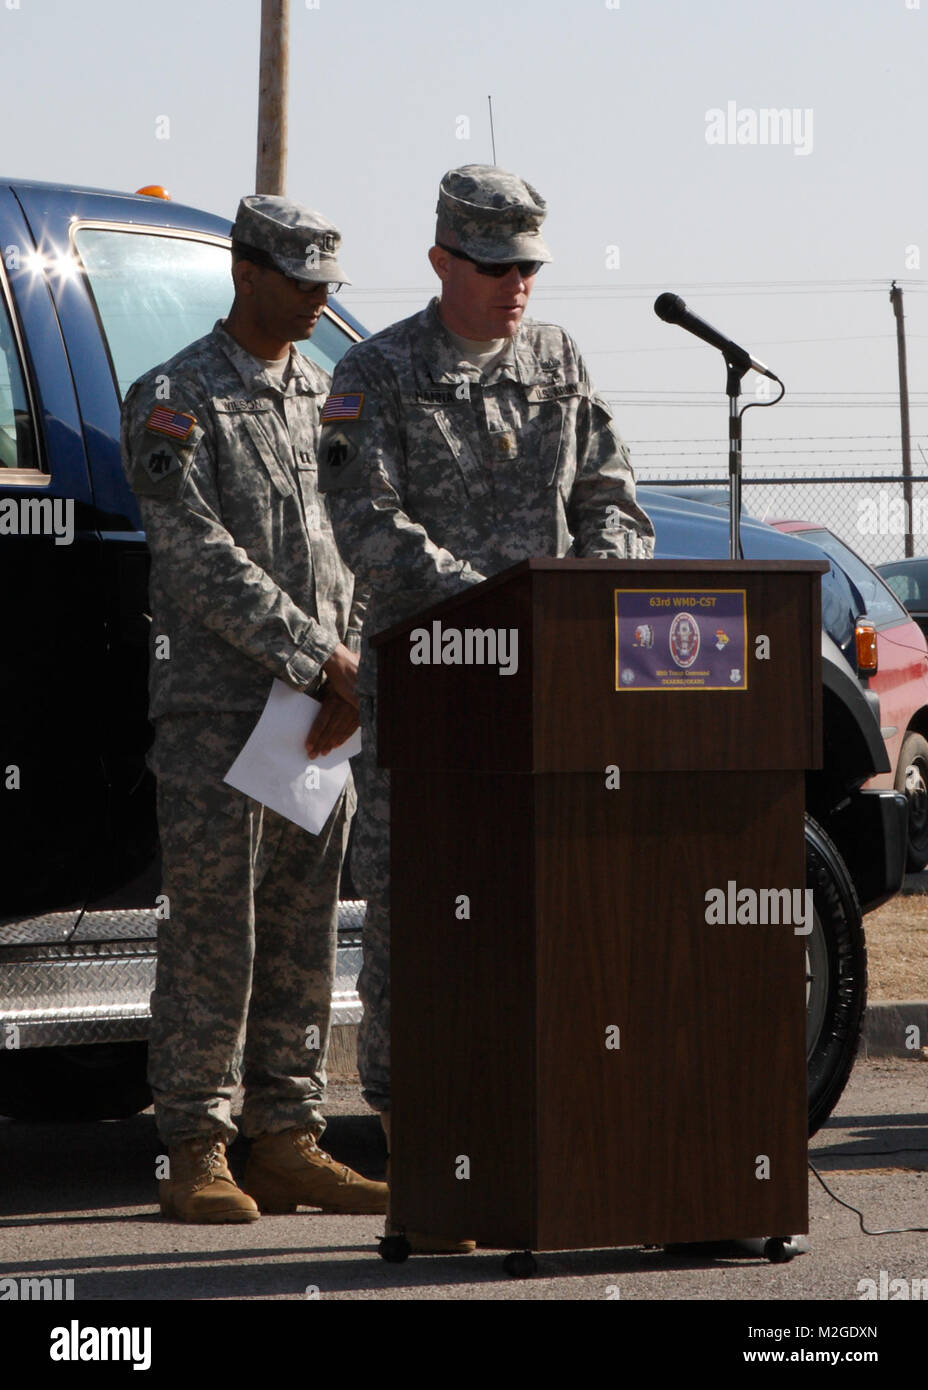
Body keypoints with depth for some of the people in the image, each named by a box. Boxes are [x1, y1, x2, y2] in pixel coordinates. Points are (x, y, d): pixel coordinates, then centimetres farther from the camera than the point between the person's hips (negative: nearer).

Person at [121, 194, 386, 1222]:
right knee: (211, 940, -5)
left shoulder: (329, 397, 15)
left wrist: (351, 680, -4)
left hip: (318, 716, 6)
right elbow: (201, 556, -13)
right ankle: (196, 1156, -1)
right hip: (215, 708, -6)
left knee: (302, 937, 7)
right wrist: (323, 661, -16)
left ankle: (287, 1142, 12)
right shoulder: (176, 398, -5)